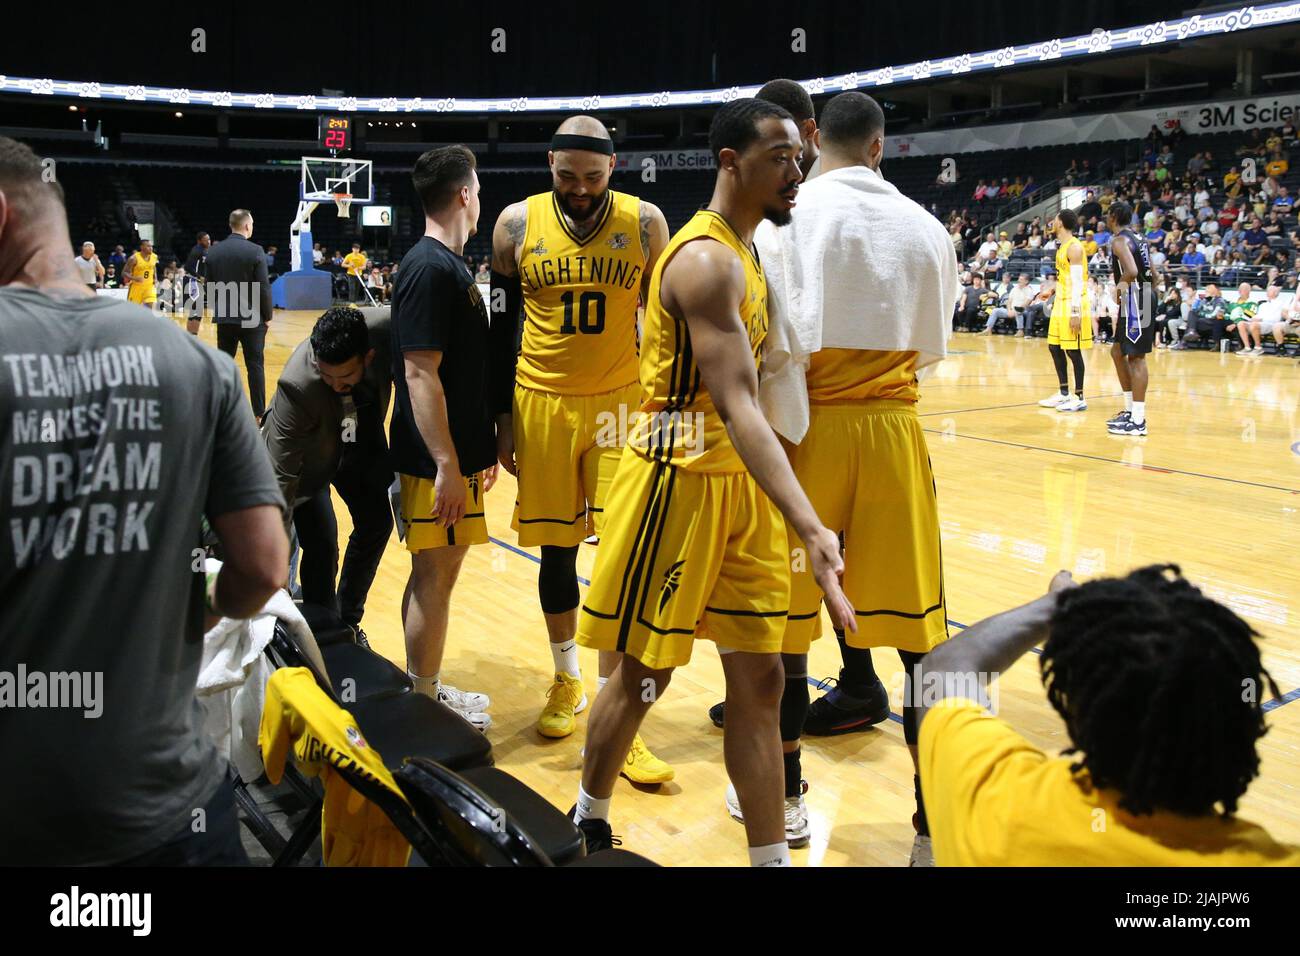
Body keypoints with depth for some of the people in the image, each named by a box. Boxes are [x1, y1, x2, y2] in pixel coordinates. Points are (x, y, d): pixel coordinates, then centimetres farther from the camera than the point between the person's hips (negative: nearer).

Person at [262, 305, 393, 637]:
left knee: (376, 524, 13)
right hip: (305, 453, -5)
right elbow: (280, 477, -36)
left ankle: (348, 622, 32)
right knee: (321, 547, -14)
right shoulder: (297, 386, -41)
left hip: (360, 442, 5)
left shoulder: (387, 329, -33)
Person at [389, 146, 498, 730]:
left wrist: (480, 451, 21)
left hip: (458, 452, 10)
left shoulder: (450, 265, 14)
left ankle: (426, 695, 29)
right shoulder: (430, 268, -17)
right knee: (434, 578, 0)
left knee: (436, 574, 16)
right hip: (438, 461, -10)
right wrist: (447, 467, -24)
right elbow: (420, 373, -22)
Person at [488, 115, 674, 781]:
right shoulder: (518, 223, 0)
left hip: (622, 402, -1)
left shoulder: (645, 223, -2)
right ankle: (567, 682, 31)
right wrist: (503, 417, 4)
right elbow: (501, 326, 6)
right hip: (542, 403, 1)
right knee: (556, 550, 10)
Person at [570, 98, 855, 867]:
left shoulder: (745, 252, 11)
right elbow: (736, 408, -30)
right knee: (645, 674, 7)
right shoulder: (707, 260, -19)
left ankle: (772, 855, 18)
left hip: (743, 485, 9)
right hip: (683, 480, -8)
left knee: (760, 677, 8)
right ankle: (590, 824, 31)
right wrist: (811, 528, -38)